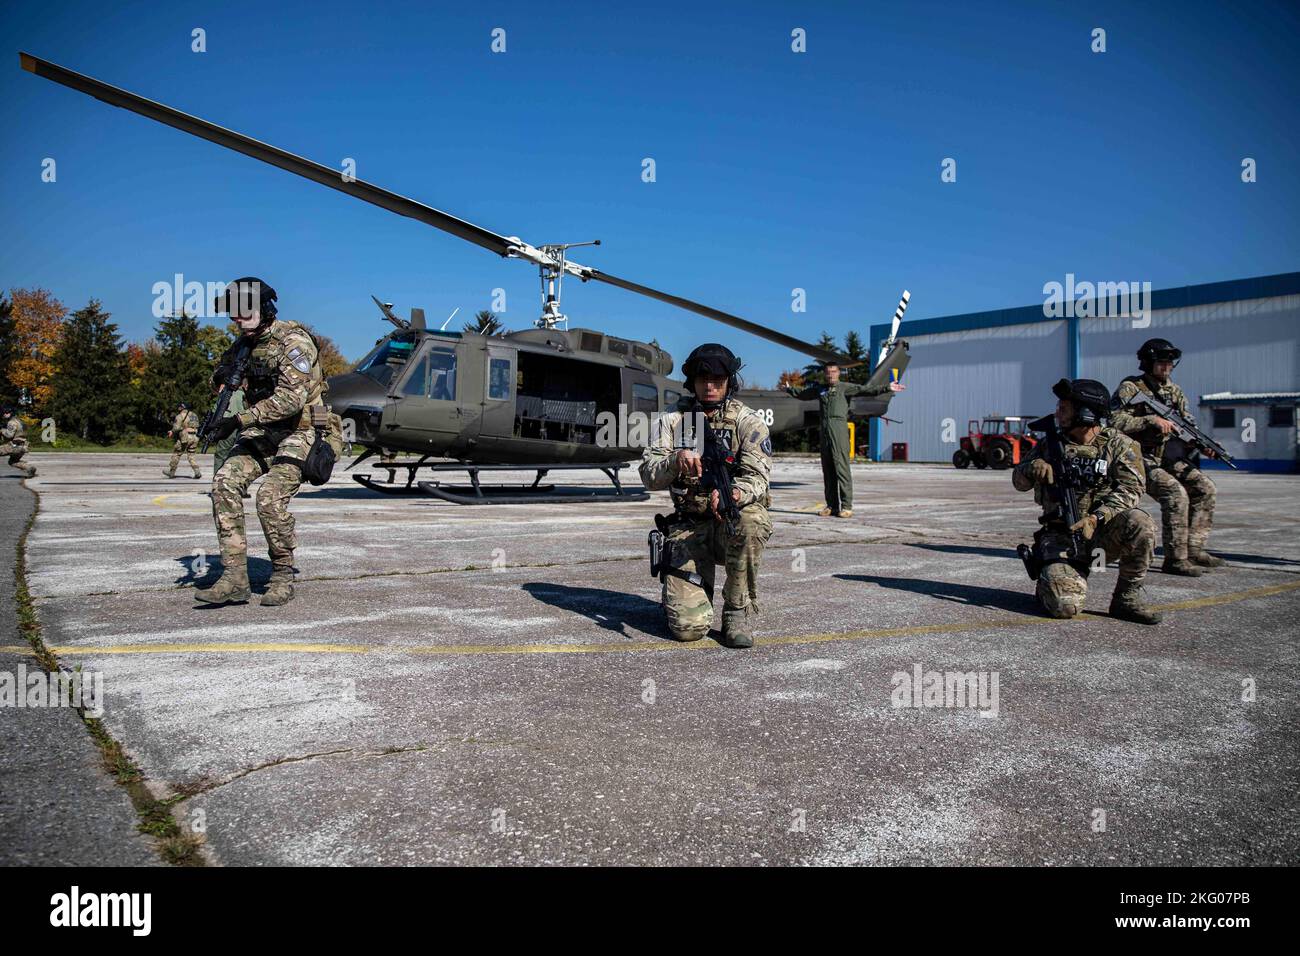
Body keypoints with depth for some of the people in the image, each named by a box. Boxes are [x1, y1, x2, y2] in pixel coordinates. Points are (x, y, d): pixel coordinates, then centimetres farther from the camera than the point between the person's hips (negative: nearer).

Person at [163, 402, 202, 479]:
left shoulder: (180, 416, -4)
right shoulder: (194, 415, 16)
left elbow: (176, 427, -11)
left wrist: (172, 433, 10)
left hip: (185, 437, -6)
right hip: (194, 438, 6)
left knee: (176, 453, 9)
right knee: (190, 455, 10)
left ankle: (171, 472, 16)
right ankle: (197, 472, -7)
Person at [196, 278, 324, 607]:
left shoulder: (293, 342, -15)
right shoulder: (245, 344, 10)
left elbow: (291, 399, -26)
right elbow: (221, 375, 29)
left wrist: (239, 421, -29)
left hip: (297, 432, -7)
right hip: (261, 432, 7)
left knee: (271, 499, -22)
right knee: (225, 483, -14)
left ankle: (283, 577, -1)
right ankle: (235, 577, -12)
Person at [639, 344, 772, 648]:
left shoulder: (747, 421, -2)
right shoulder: (672, 420, 3)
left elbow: (757, 476, -15)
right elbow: (648, 476, -6)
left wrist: (733, 494, -38)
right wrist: (676, 461, -28)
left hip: (733, 517, 0)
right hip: (689, 526, 0)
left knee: (752, 521, -38)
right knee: (688, 627, -16)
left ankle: (737, 611, -15)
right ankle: (680, 592, 23)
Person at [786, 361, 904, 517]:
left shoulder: (845, 387, 5)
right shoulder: (819, 388, 21)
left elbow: (865, 390, -7)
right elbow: (802, 394, 38)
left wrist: (886, 388, -18)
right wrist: (789, 389, 54)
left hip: (839, 428, -5)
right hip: (824, 429, 5)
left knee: (841, 466, -11)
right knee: (827, 469, 7)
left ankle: (846, 506, -10)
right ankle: (831, 505, 13)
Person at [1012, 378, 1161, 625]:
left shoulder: (1119, 445, 1)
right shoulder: (1051, 443, 9)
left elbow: (1130, 489, -11)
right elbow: (1019, 482, 12)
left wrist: (1095, 518, -27)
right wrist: (1033, 467, -12)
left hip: (1103, 531, 0)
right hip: (1060, 536, 0)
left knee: (1140, 524, -34)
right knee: (1066, 605, -24)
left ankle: (1127, 598, -12)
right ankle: (1048, 583, 15)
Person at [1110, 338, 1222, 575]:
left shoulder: (1174, 391, 11)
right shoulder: (1130, 388, -10)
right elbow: (1116, 422, -23)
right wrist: (1152, 420, -27)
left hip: (1166, 456, 7)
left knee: (1204, 487, -5)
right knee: (1176, 493, -25)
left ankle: (1194, 549, 5)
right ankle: (1175, 559, -19)